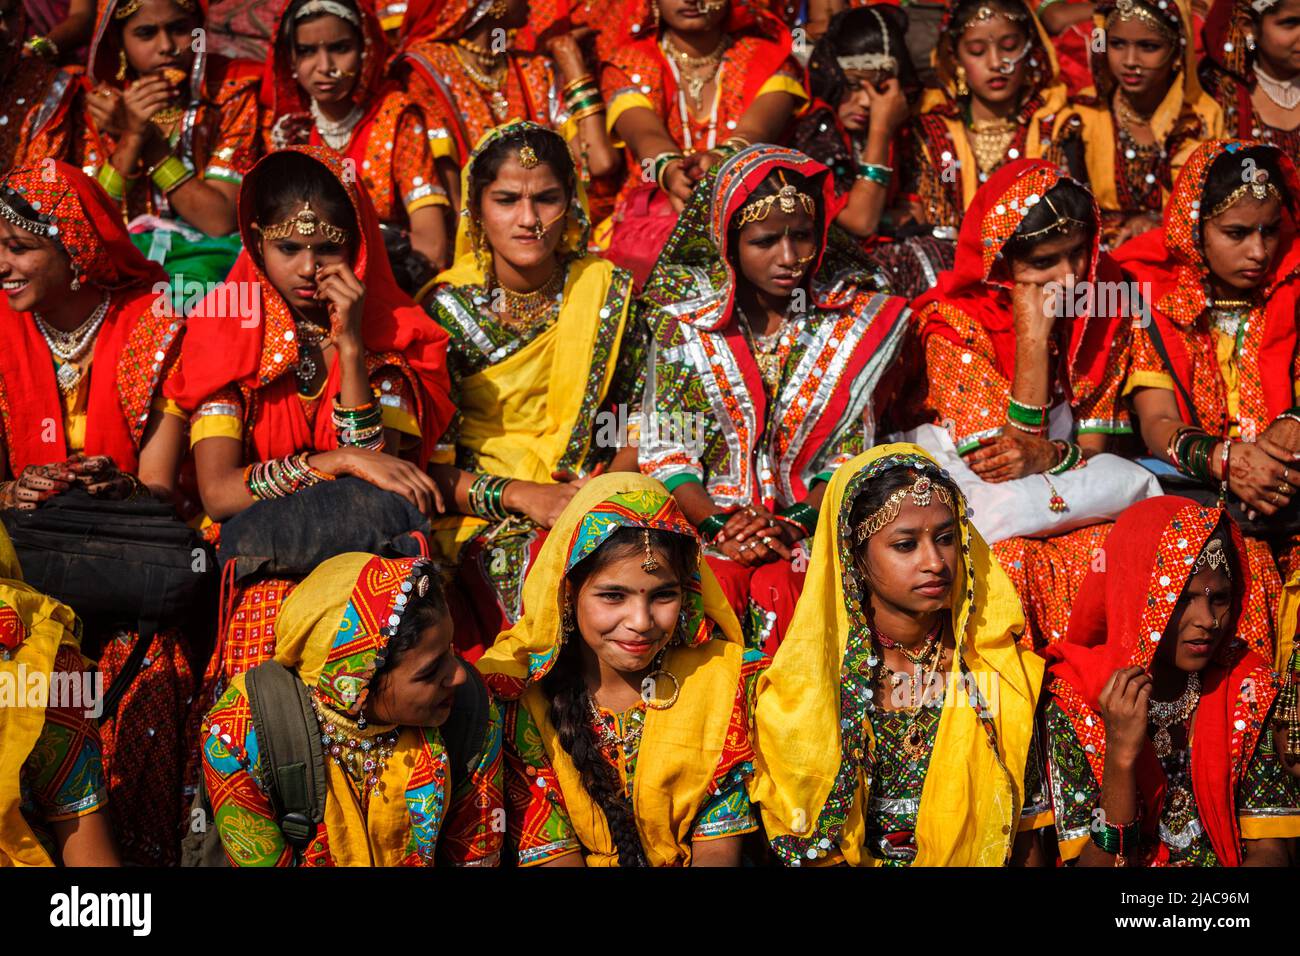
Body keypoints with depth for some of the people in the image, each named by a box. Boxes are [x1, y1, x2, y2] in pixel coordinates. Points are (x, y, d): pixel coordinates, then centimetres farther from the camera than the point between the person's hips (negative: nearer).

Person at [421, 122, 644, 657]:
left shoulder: (608, 292, 6)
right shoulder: (446, 308, 0)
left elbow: (642, 431, 7)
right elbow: (427, 462, -4)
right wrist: (522, 495, -19)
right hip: (482, 516, -2)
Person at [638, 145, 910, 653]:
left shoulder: (849, 320, 5)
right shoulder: (683, 321, 4)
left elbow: (851, 453, 3)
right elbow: (665, 451, 1)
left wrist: (793, 525, -13)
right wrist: (719, 529, -15)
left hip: (811, 525, 0)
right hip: (703, 520, 0)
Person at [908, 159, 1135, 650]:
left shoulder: (1103, 295, -2)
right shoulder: (954, 323, -15)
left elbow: (1100, 433, 1)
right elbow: (1014, 444, -19)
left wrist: (1048, 455, -22)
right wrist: (1033, 334, -26)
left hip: (1075, 490, 4)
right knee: (1011, 559, -34)